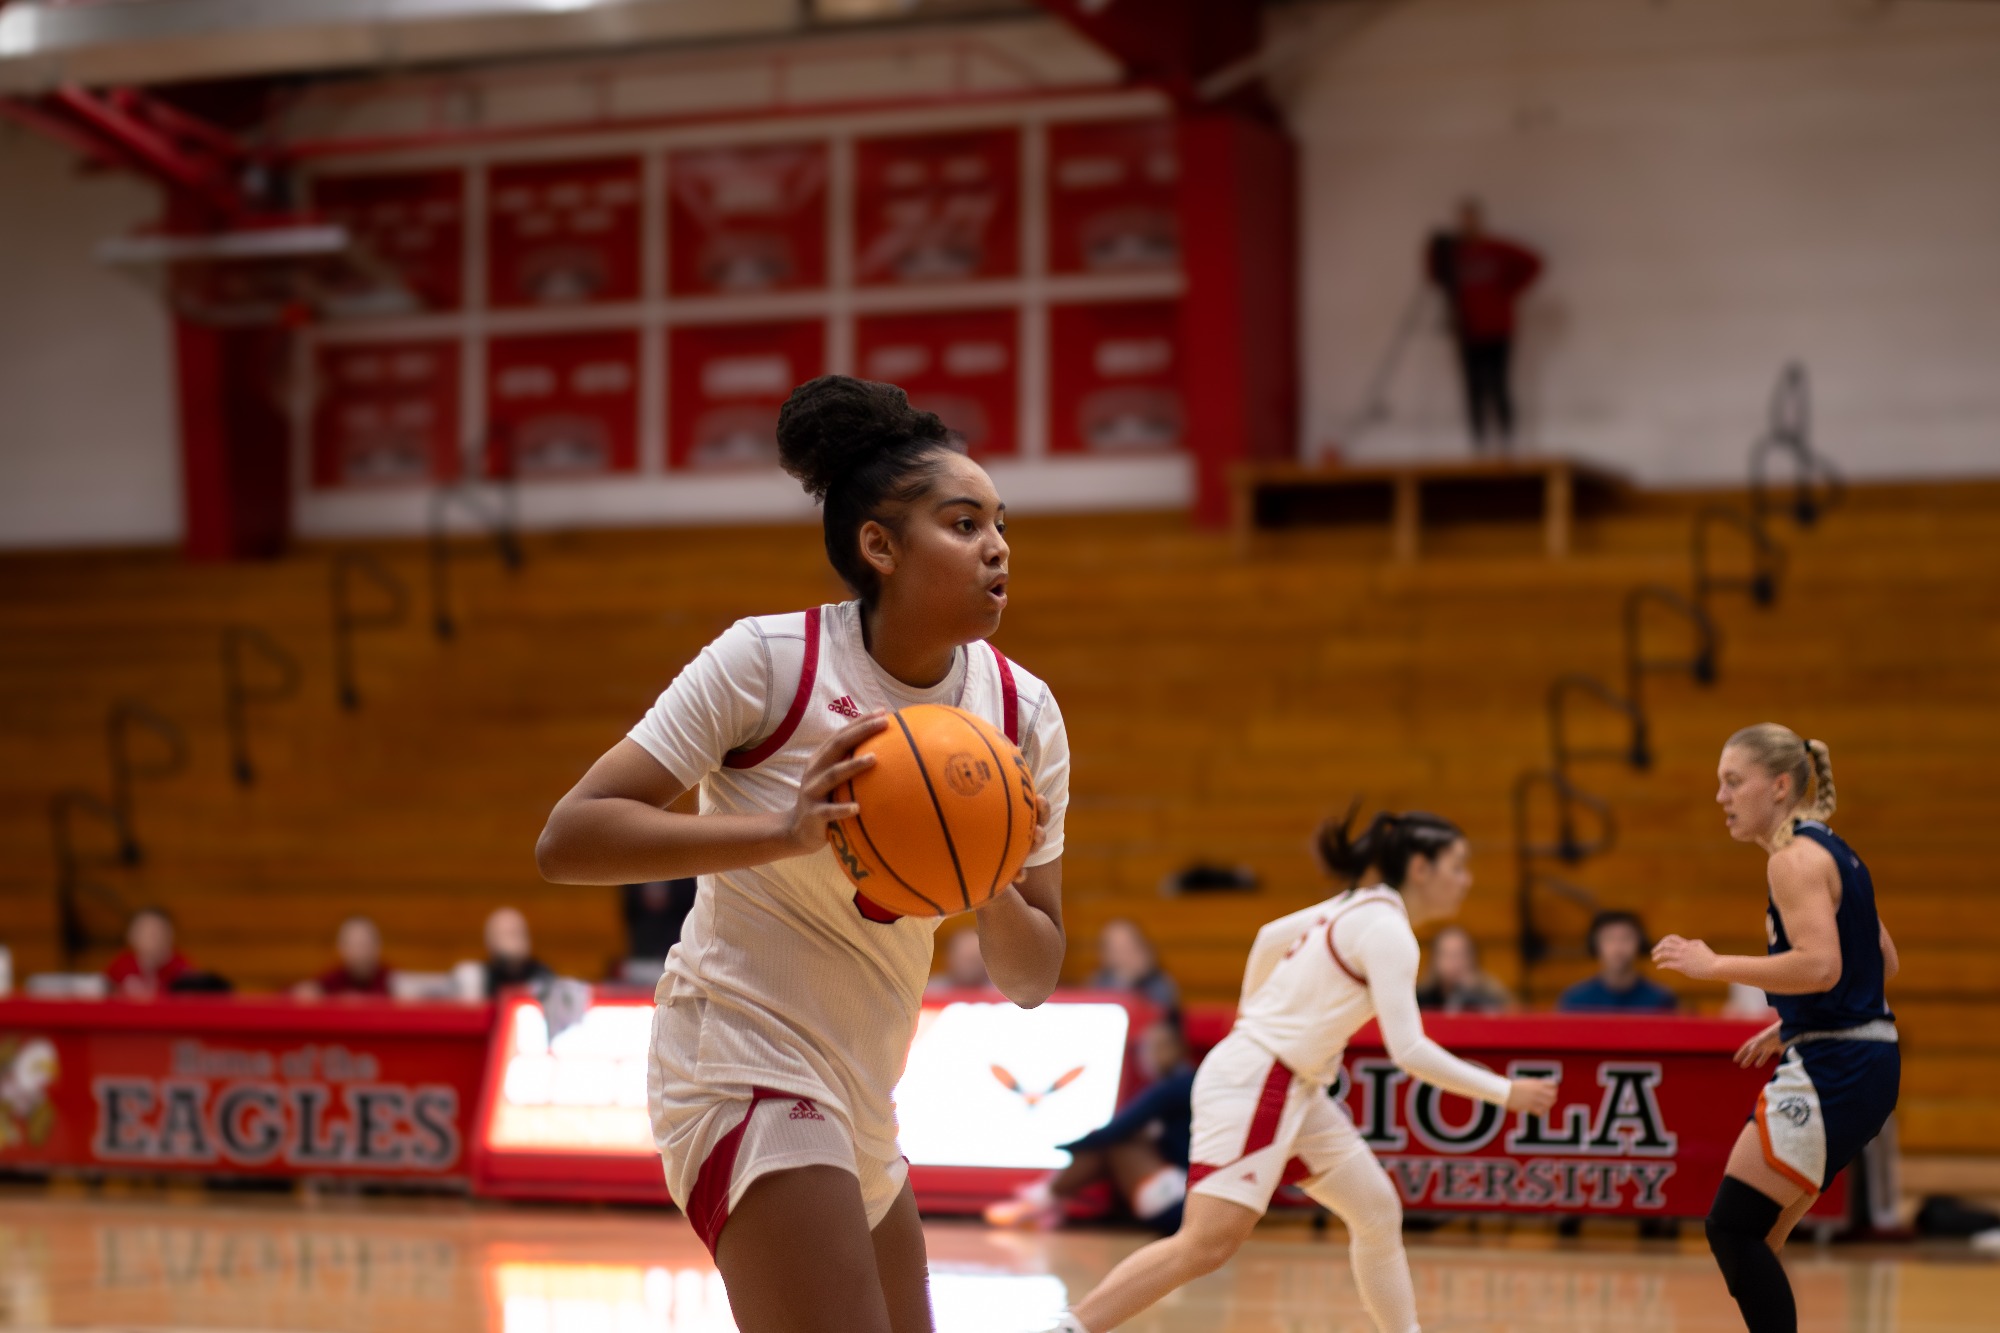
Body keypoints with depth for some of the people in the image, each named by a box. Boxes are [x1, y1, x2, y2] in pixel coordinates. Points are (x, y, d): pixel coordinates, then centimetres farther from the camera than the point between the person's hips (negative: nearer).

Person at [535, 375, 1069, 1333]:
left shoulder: (1023, 714, 0)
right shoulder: (770, 661, -16)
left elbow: (1031, 980, 3)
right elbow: (567, 840, -20)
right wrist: (785, 832, -32)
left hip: (860, 1104, 8)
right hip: (747, 1067, -8)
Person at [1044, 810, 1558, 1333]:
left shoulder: (1357, 907, 11)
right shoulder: (1388, 931, -16)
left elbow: (1270, 936, 24)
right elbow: (1408, 1050, -21)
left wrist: (1255, 1023, 33)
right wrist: (1505, 1093, -14)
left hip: (1296, 1091, 10)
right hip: (1254, 1086, -10)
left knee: (1378, 1212, 10)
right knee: (1205, 1246, -15)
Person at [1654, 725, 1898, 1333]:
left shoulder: (1796, 858, -13)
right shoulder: (1830, 851, 17)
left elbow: (1820, 965, -26)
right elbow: (1883, 962, 23)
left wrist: (1715, 966, -19)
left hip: (1830, 1071, -10)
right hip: (1866, 1060, 10)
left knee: (1732, 1228, -8)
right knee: (1753, 1233, 13)